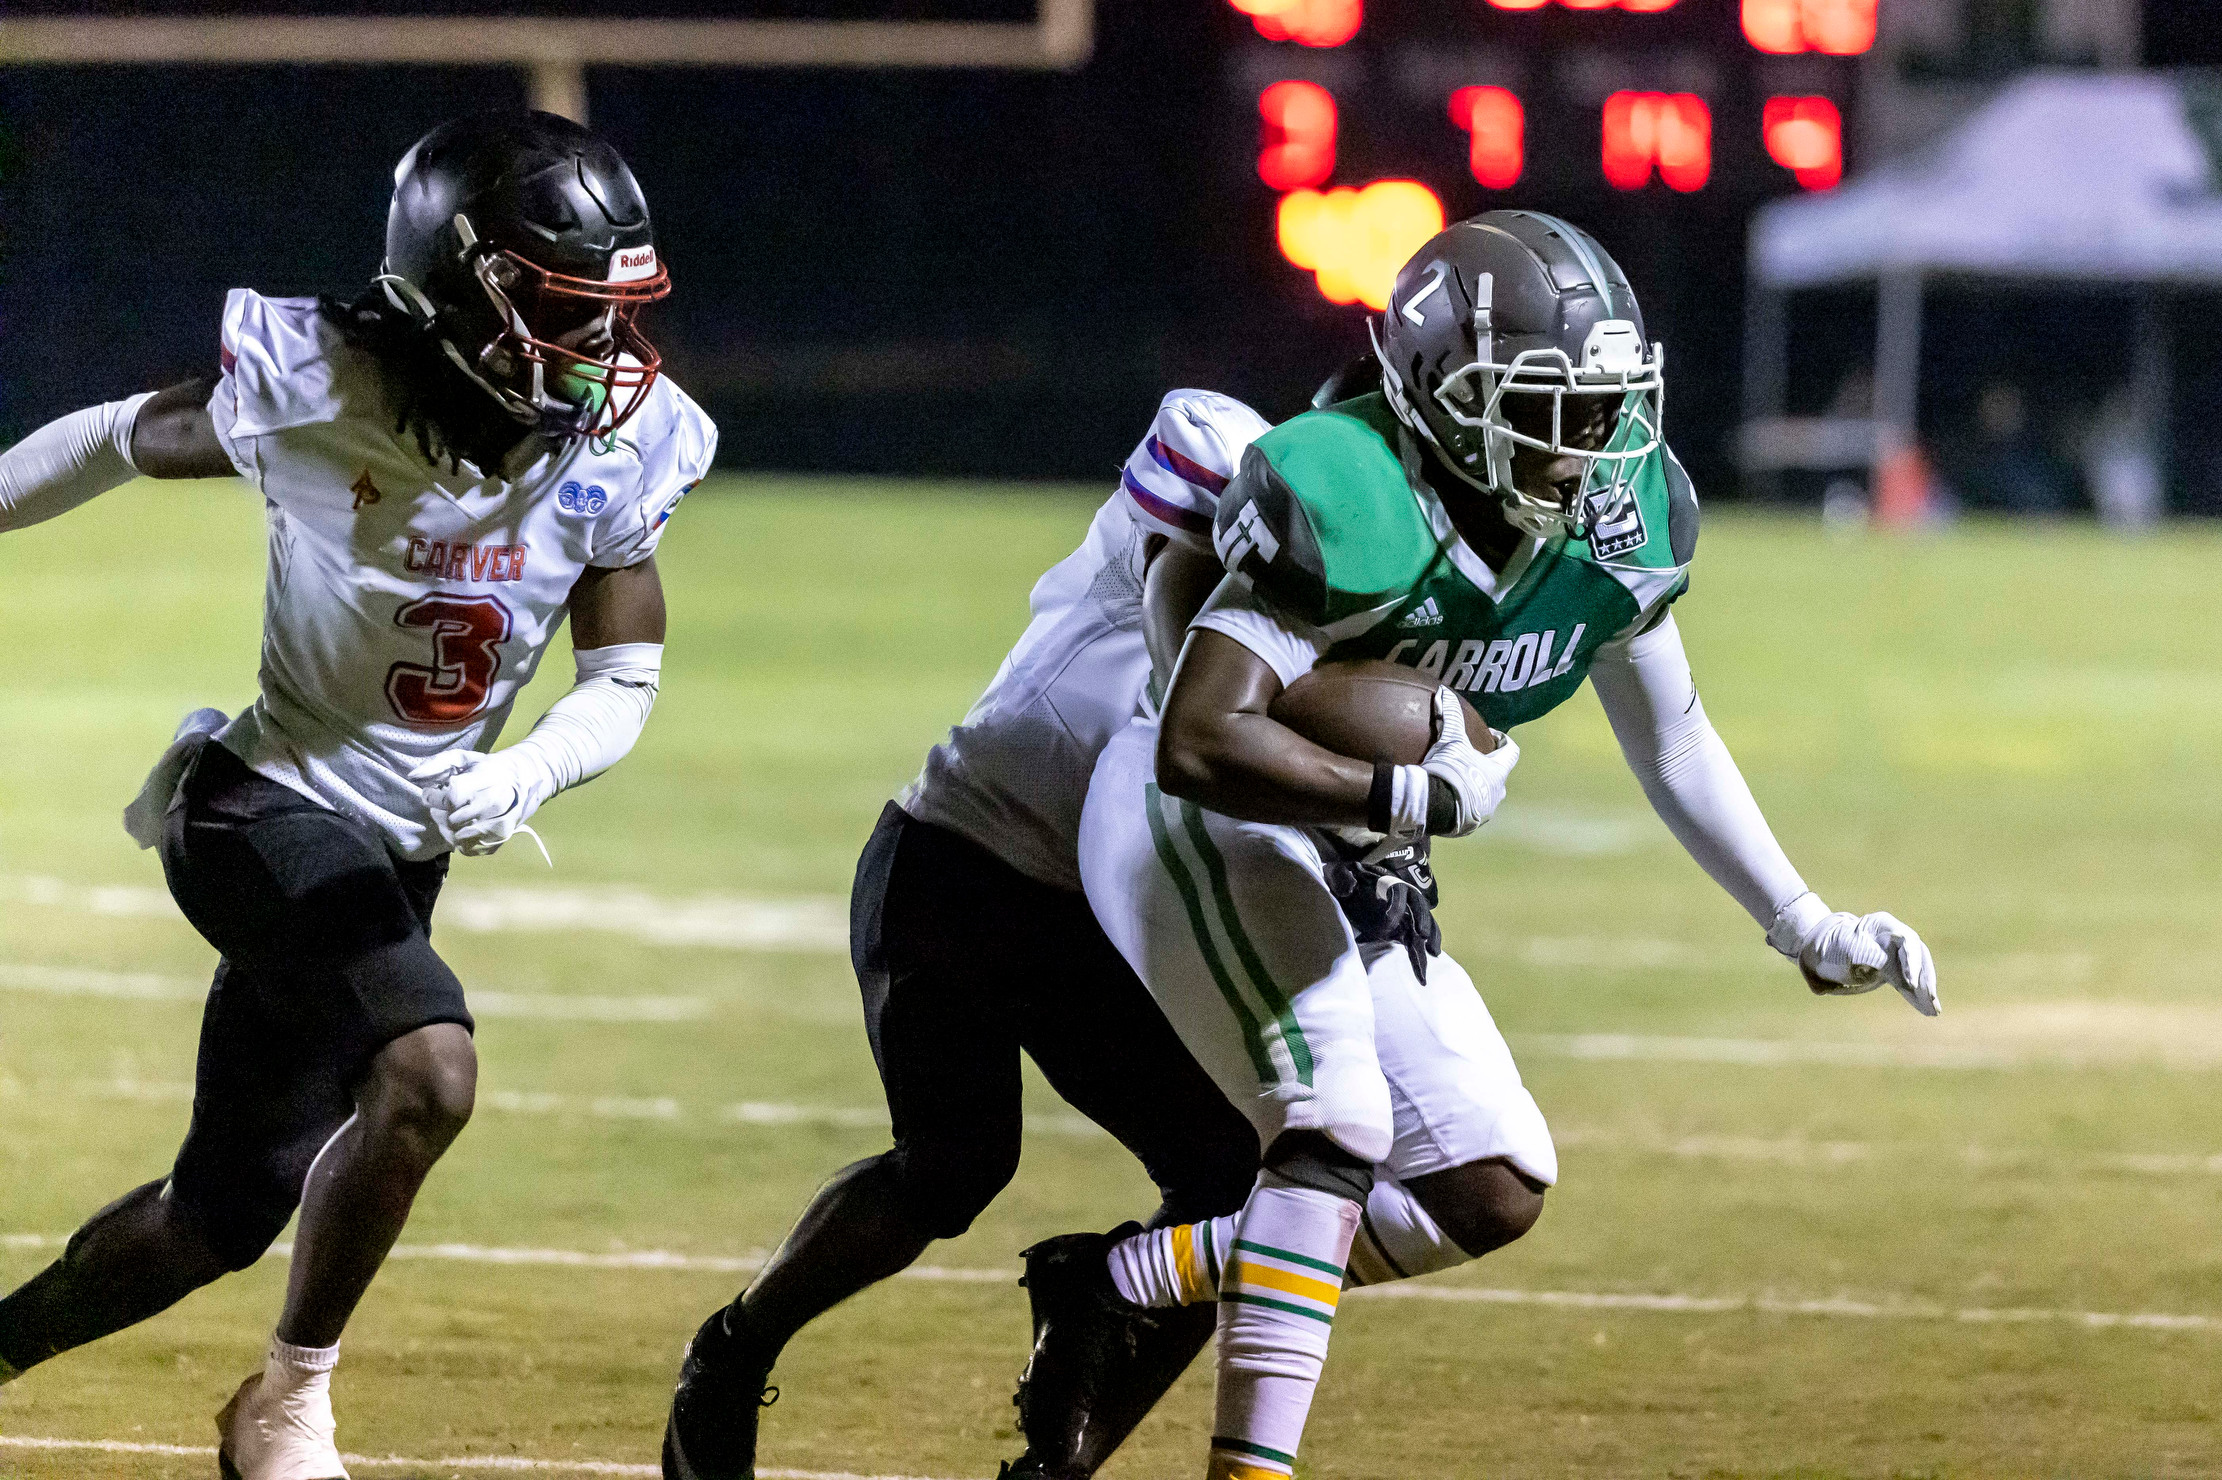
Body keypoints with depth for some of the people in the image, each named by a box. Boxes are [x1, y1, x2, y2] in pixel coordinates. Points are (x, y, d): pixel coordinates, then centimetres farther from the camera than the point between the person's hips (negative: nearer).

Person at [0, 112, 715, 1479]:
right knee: (428, 1067, -30)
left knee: (226, 1216, 12)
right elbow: (118, 442, -4)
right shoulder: (311, 390, -21)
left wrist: (524, 777, -24)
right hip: (266, 807, -6)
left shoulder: (619, 445, -10)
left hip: (402, 851, 6)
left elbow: (623, 680, -4)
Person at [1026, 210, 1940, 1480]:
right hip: (1199, 821, -8)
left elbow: (1673, 740, 10)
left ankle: (1118, 1282, 10)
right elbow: (1197, 744, -38)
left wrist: (1807, 929, 10)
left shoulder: (1618, 513, -8)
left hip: (1356, 864, 8)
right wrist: (1420, 798, -33)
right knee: (1338, 1124, -28)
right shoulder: (1355, 509, -32)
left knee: (1495, 1194, 3)